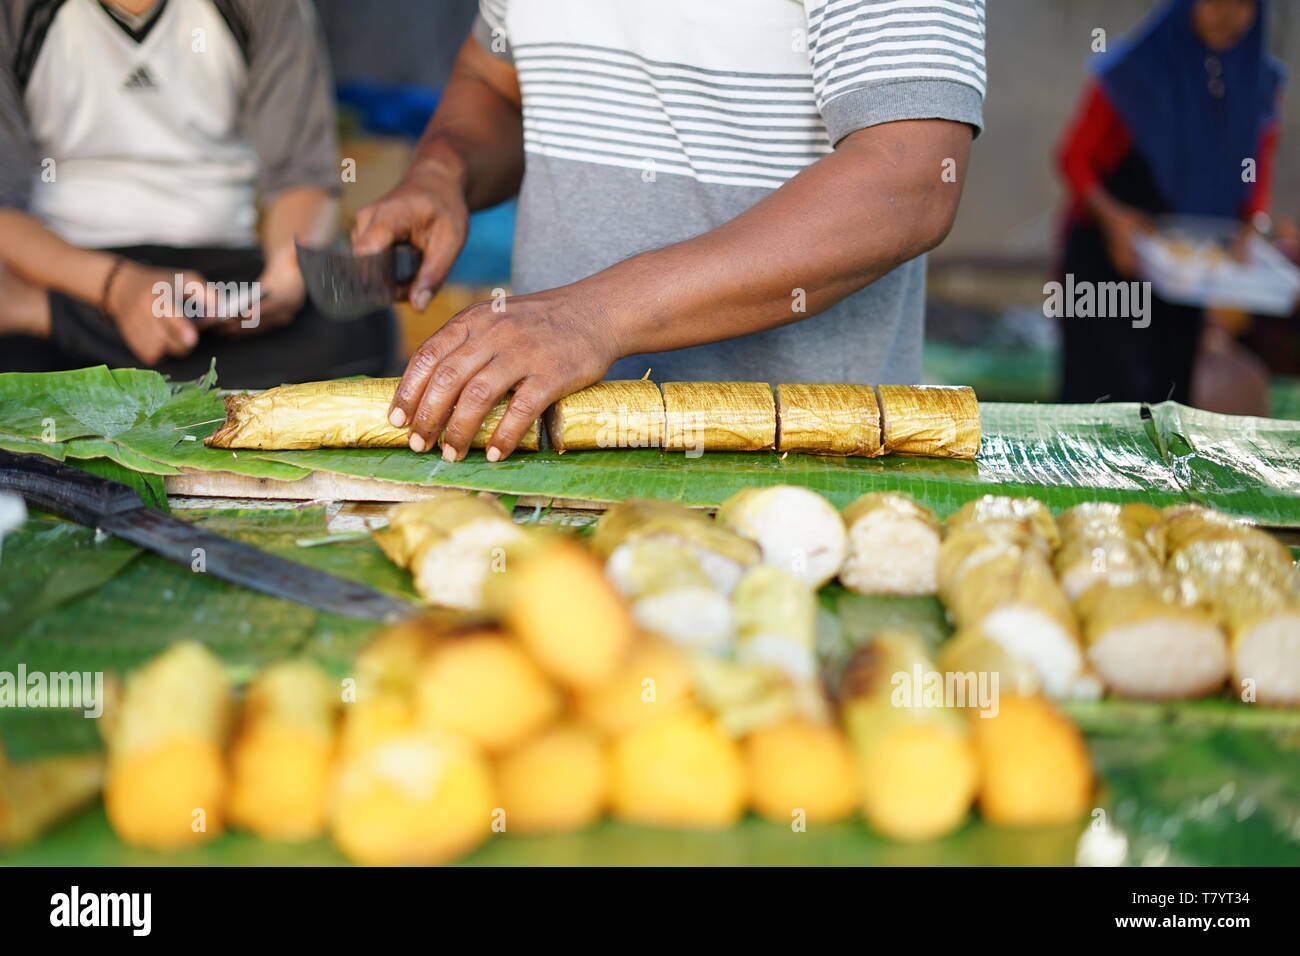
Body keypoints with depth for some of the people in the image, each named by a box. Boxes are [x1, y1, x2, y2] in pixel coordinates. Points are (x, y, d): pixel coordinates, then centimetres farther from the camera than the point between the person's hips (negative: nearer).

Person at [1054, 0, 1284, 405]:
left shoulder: (1260, 83, 2)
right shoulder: (1133, 70, -12)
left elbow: (1257, 173, 13)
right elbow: (1074, 156, -7)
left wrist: (1255, 225, -6)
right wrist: (1111, 216, -22)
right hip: (1109, 253, -5)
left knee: (1170, 391, 7)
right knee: (1114, 388, -11)